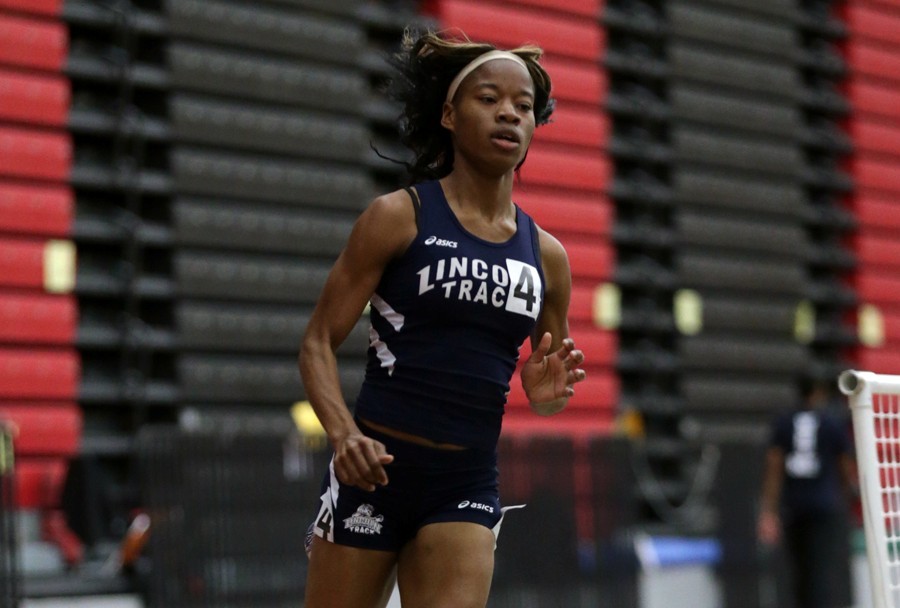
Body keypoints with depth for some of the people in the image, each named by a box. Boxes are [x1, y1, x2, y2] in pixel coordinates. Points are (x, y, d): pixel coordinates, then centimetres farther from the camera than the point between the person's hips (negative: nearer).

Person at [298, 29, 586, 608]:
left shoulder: (546, 255, 9)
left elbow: (548, 381, 20)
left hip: (467, 485, 3)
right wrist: (343, 432, -21)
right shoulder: (397, 217, -3)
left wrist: (547, 395, -5)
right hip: (374, 468, -3)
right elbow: (319, 341, -3)